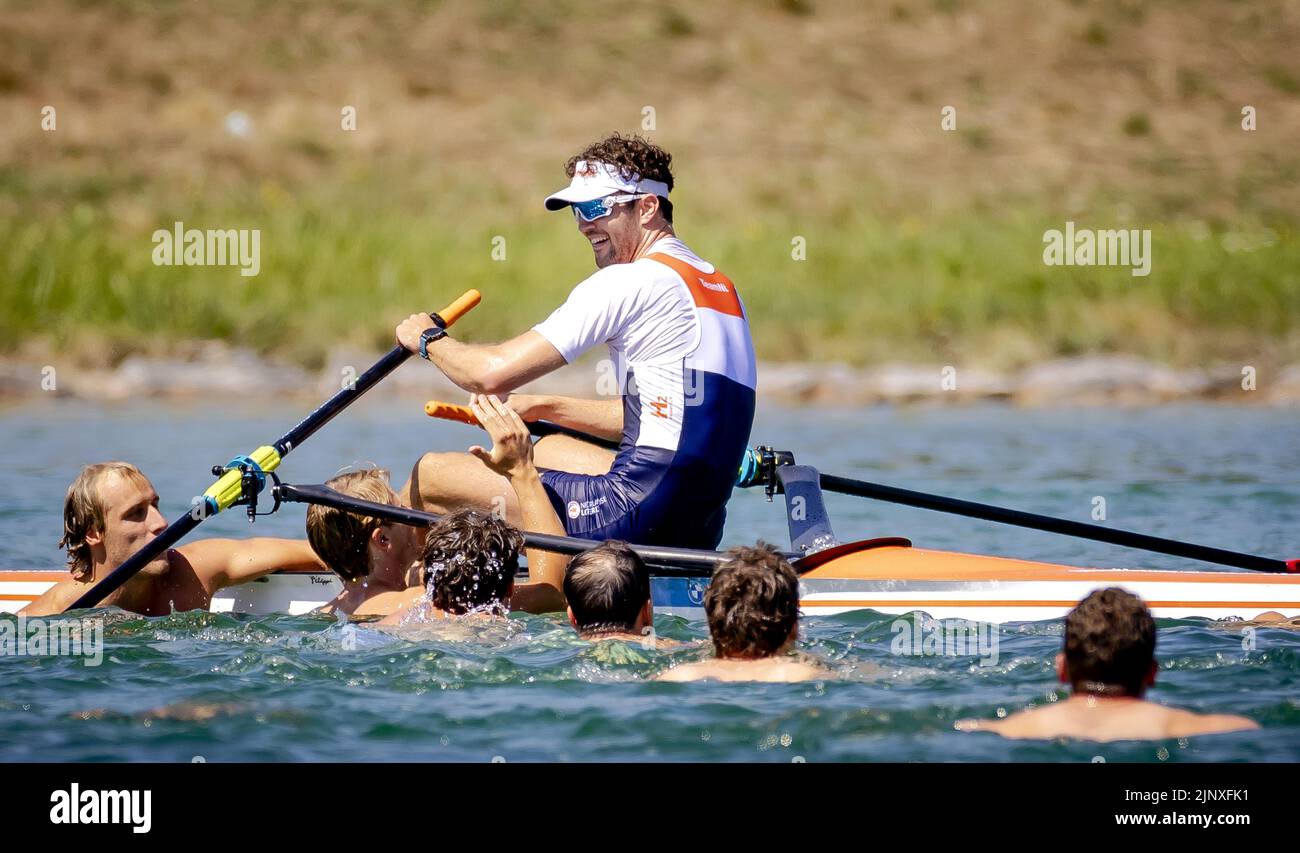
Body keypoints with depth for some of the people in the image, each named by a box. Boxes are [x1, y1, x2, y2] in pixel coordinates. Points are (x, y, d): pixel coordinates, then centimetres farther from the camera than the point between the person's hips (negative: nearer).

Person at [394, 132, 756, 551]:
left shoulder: (629, 282, -11)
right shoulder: (719, 285, 16)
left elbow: (492, 373, -13)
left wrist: (427, 339, 9)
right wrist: (541, 407, 25)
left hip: (640, 515, -10)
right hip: (702, 525, 10)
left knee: (431, 474, 5)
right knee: (548, 447, 36)